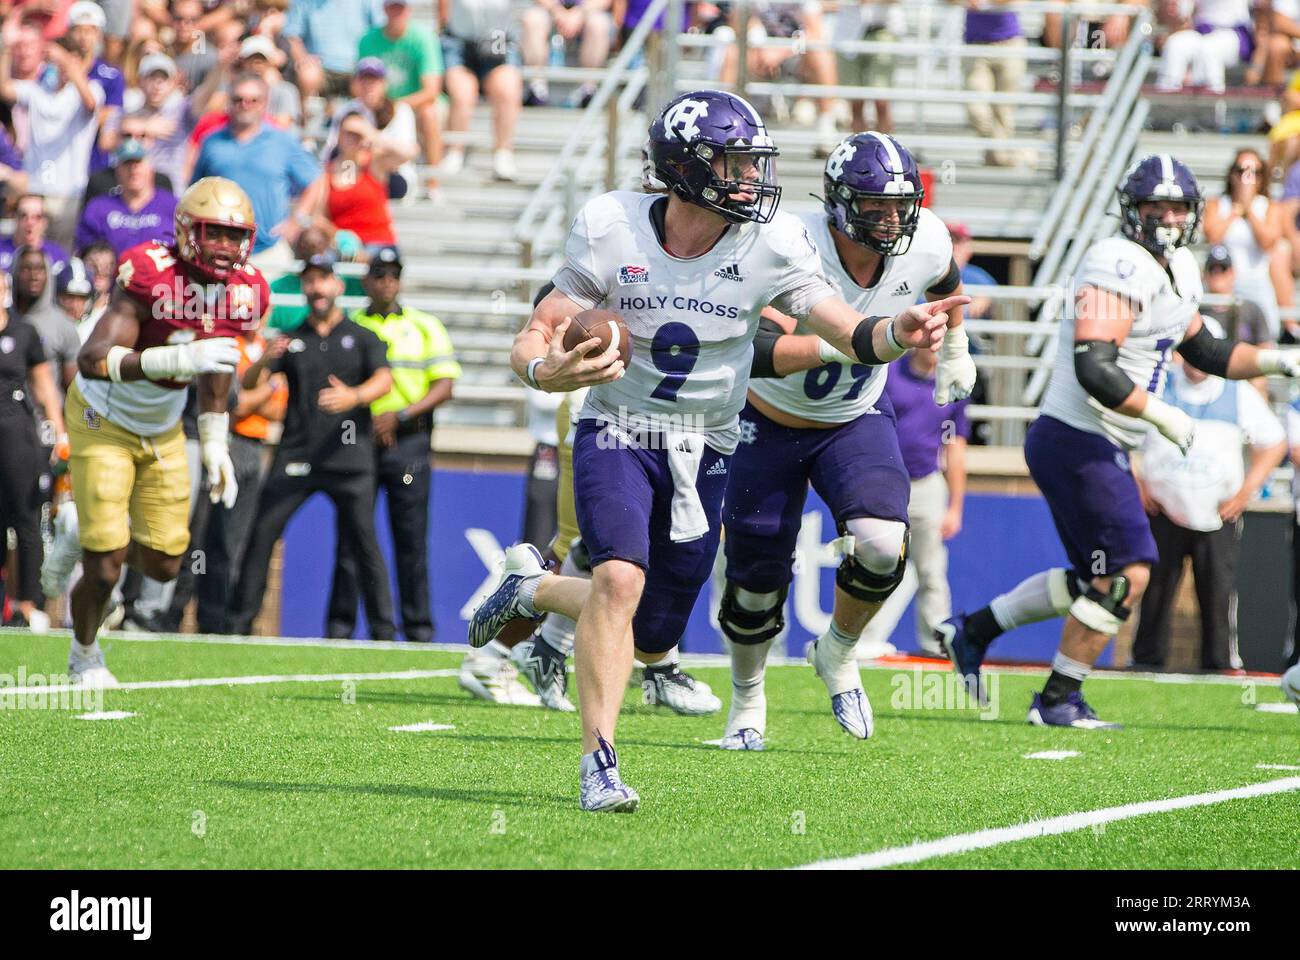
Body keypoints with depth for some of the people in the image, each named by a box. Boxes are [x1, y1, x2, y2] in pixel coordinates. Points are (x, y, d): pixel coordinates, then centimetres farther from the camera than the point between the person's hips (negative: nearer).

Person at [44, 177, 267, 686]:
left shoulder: (242, 291, -10)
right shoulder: (152, 277, -30)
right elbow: (92, 359, -40)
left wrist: (214, 445, 11)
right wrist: (177, 359, -51)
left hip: (162, 431, 6)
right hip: (103, 422, -6)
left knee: (164, 564, 4)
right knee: (106, 564, -7)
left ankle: (84, 544, 36)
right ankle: (84, 654, 23)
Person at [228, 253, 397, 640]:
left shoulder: (361, 337, 10)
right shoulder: (291, 340, 14)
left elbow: (384, 380, -7)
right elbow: (248, 383, 3)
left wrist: (354, 396, -28)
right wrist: (264, 360, -20)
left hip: (349, 459, -1)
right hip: (295, 458, 2)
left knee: (364, 543, -3)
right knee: (262, 533, -7)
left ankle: (383, 631, 3)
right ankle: (239, 623, -2)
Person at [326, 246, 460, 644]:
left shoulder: (425, 327, 9)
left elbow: (444, 386, 2)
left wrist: (400, 415, -11)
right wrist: (369, 423, -8)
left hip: (408, 443, 0)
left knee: (412, 540, -1)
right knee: (351, 538, -1)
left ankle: (419, 628, 2)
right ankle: (340, 625, 3)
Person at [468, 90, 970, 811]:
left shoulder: (770, 244, -12)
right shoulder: (611, 230, -13)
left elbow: (852, 335, -14)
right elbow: (536, 335, -9)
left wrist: (900, 333, -37)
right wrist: (544, 369, -33)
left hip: (704, 451, 3)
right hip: (617, 433, -2)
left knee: (650, 641, 7)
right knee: (621, 577, -27)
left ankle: (533, 589, 37)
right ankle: (598, 761, -14)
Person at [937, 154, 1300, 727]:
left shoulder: (1179, 270, 13)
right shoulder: (1121, 267, -19)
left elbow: (1205, 352, 26)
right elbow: (1094, 370, -27)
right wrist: (1163, 416, -20)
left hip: (1098, 448, 10)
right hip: (1077, 443, -10)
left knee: (1095, 581, 16)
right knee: (1126, 576, -8)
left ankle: (972, 631, 25)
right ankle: (1058, 700, 2)